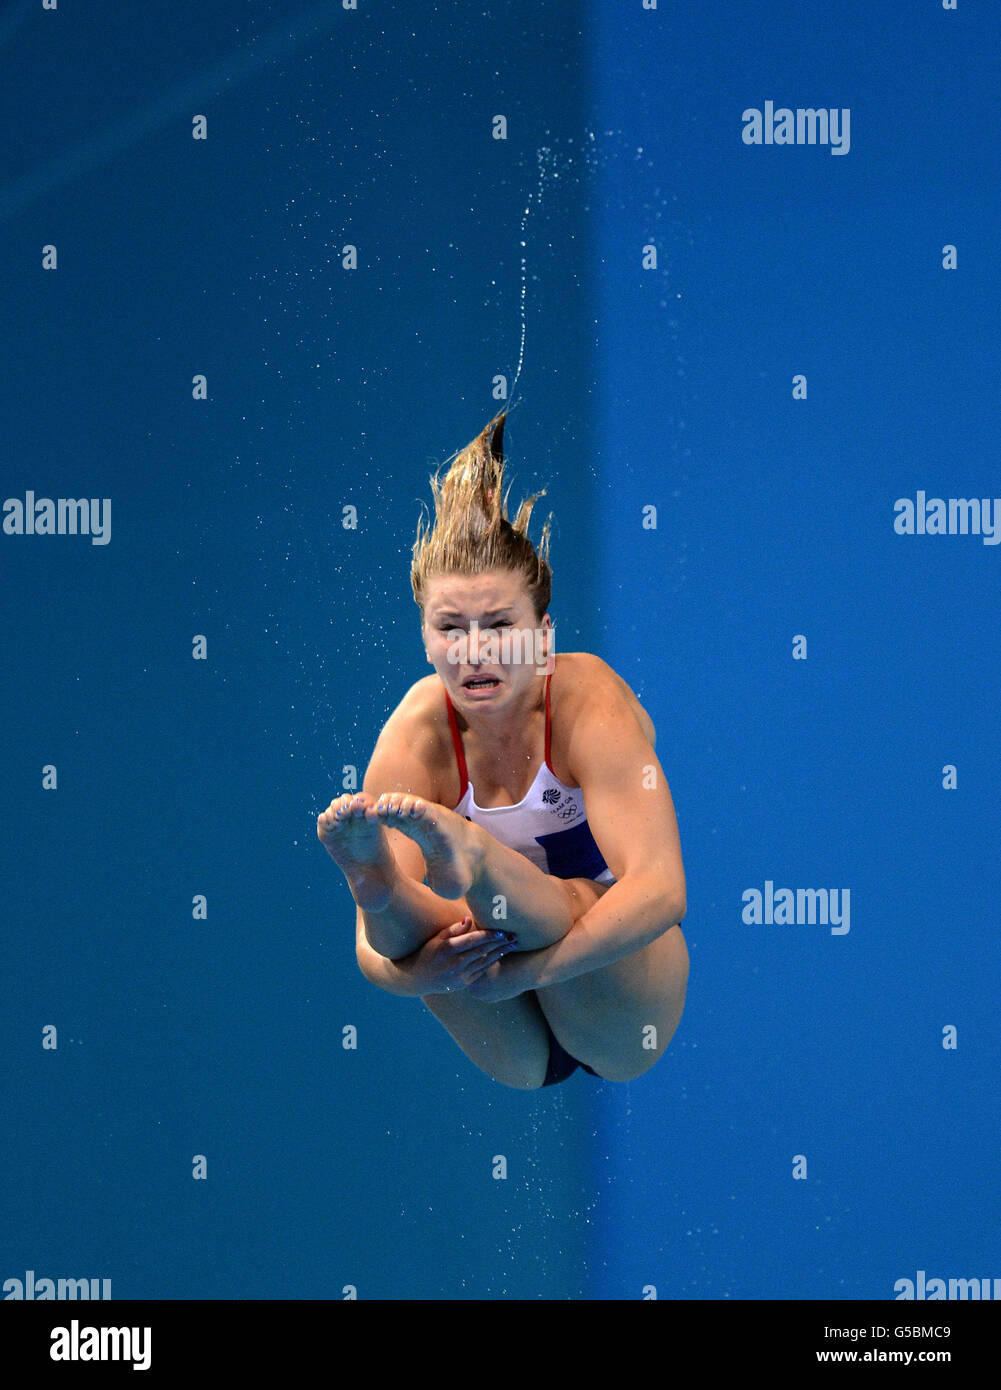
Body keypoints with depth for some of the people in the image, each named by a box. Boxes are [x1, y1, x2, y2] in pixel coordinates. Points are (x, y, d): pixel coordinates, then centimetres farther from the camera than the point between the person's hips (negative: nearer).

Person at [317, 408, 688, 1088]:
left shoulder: (589, 703, -18)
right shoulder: (416, 734, -11)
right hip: (521, 1057, 3)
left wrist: (522, 973, -40)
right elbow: (372, 951, -17)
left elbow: (660, 891, -31)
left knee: (566, 904, -37)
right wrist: (412, 972, -41)